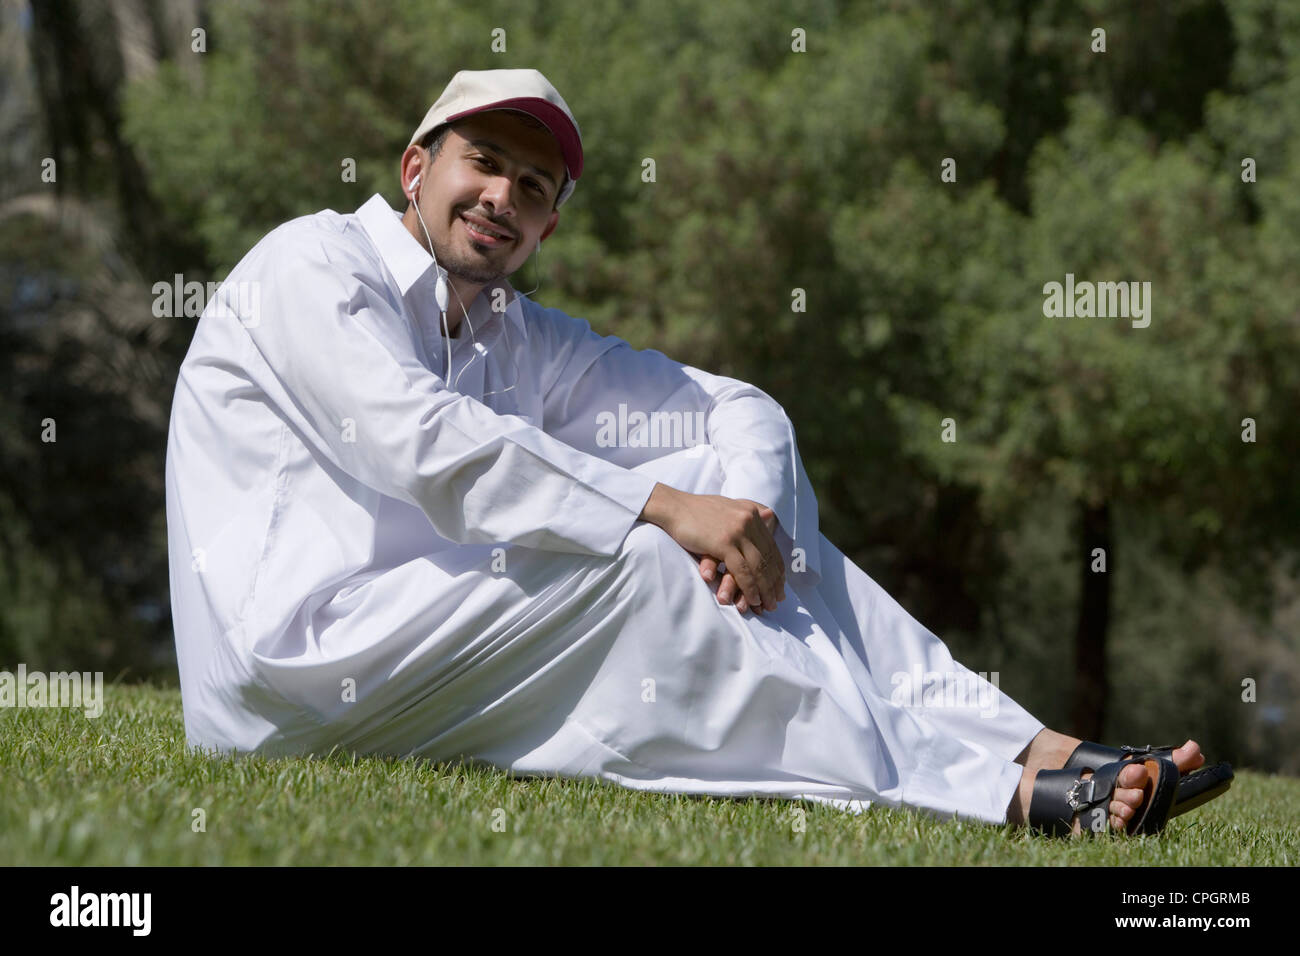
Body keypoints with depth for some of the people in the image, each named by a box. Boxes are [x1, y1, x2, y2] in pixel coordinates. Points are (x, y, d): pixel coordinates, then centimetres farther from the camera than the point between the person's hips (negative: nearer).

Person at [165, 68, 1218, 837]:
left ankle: (1030, 754, -17)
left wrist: (742, 507, -12)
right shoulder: (312, 264, -3)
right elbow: (422, 443, -20)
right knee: (634, 564, -26)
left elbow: (739, 410, 12)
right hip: (289, 673, -7)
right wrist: (667, 509, -23)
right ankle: (1000, 785, -28)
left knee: (740, 464, -3)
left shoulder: (521, 341, 20)